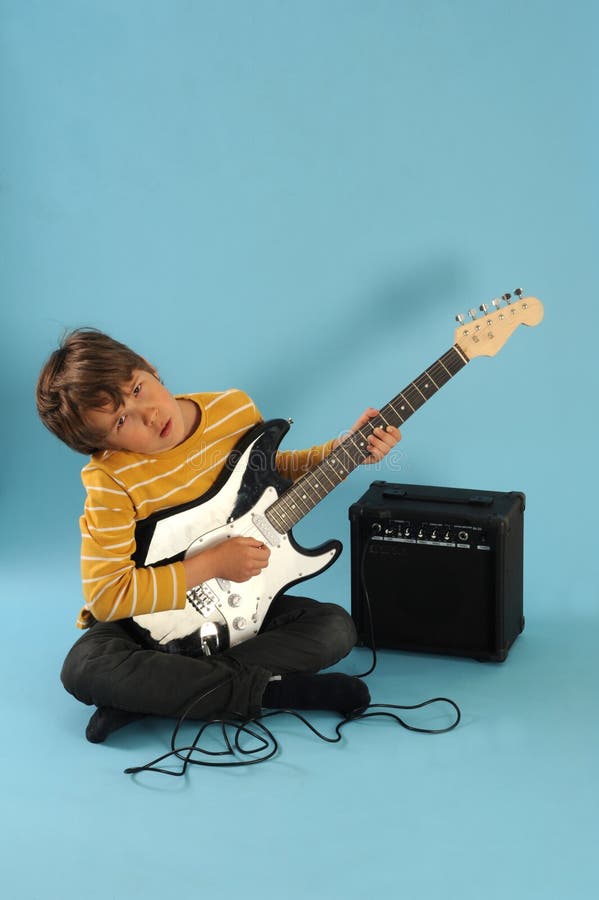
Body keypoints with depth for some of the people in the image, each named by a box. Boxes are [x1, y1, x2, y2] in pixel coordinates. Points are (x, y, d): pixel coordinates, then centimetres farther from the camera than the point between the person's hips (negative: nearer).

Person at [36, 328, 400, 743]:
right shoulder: (112, 480, -24)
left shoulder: (235, 409, -9)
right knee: (86, 668, -33)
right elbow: (105, 595, -25)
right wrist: (212, 564, -25)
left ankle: (152, 696, -21)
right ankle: (270, 689, -27)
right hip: (153, 614, -4)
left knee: (336, 629, -17)